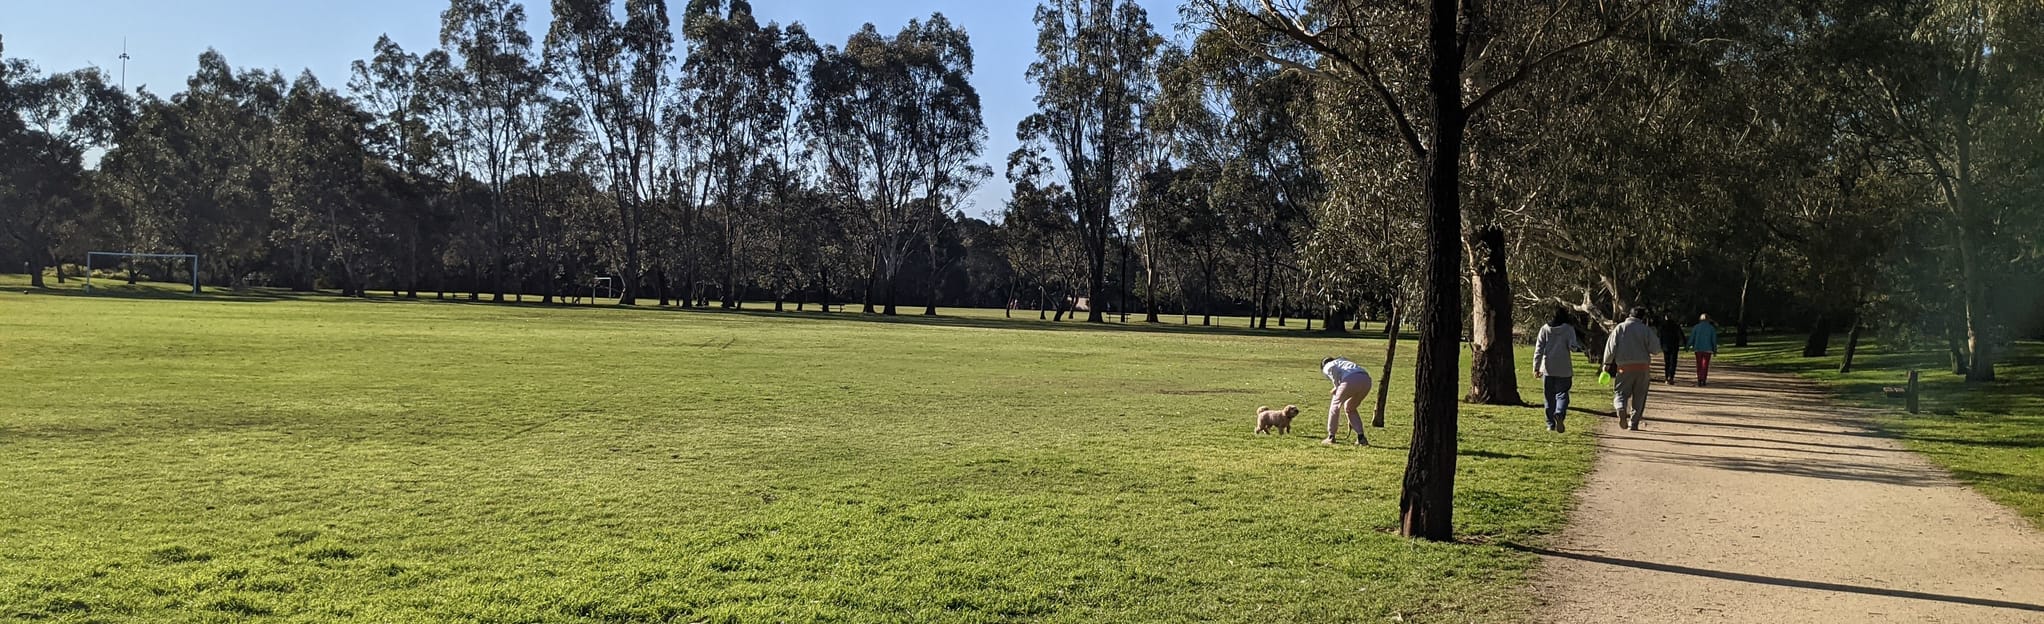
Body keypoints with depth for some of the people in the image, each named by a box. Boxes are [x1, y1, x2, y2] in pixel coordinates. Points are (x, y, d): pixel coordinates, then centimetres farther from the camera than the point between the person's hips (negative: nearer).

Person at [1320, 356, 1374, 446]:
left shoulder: (1326, 368, 24)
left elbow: (1332, 368, -6)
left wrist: (1337, 387, 6)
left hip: (1351, 380, -6)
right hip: (1366, 380, 6)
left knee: (1335, 405, 16)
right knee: (1350, 408, 25)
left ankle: (1331, 437, 19)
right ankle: (1361, 438, 17)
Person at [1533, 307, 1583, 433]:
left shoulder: (1545, 329, 3)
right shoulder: (1569, 329, -3)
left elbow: (1539, 349, 0)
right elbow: (1573, 347, -12)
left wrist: (1536, 367, 3)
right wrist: (1577, 346, 12)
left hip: (1547, 367, 2)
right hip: (1563, 368, -2)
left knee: (1549, 396, 10)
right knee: (1562, 394, 6)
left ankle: (1551, 424, 11)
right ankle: (1559, 413, -22)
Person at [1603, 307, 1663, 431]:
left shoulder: (1620, 328, 2)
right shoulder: (1646, 330, 0)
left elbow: (1611, 347, -1)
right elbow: (1656, 350, -3)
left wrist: (1607, 363, 9)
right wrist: (1656, 339, 17)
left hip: (1624, 367, 0)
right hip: (1642, 367, 0)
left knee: (1621, 393, 4)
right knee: (1639, 396, 11)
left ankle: (1621, 409, -27)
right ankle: (1633, 423, 10)